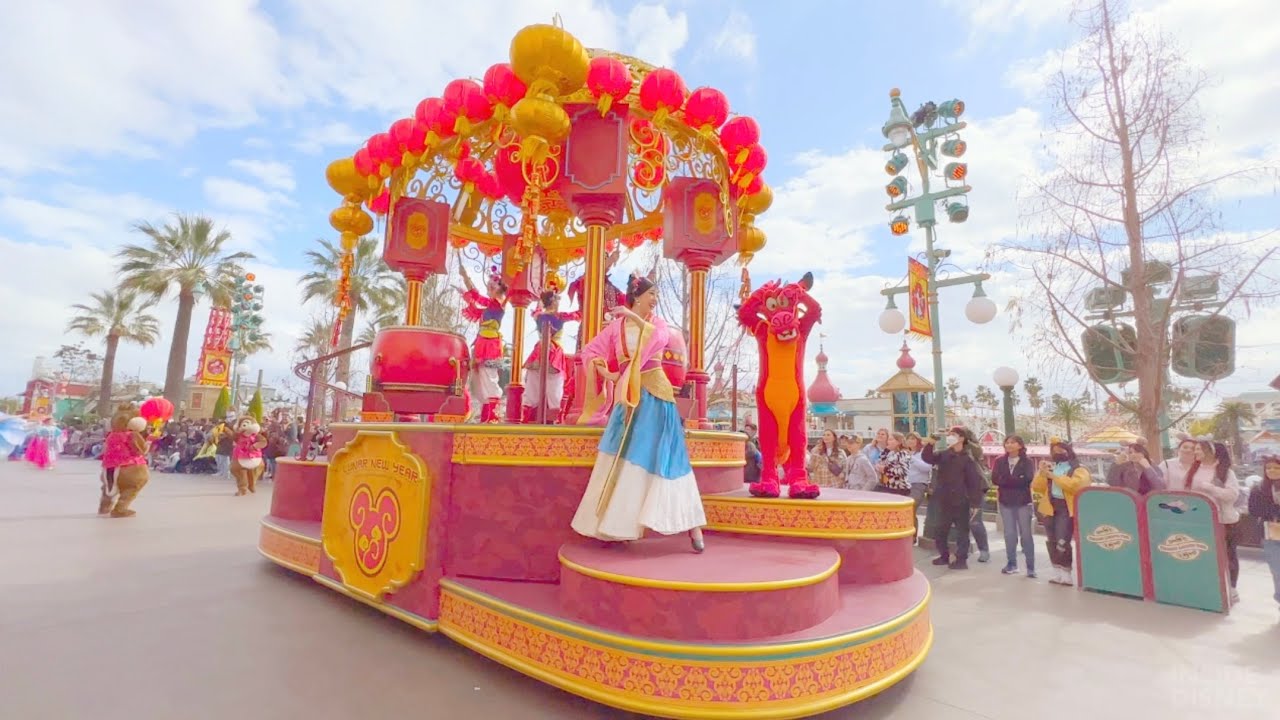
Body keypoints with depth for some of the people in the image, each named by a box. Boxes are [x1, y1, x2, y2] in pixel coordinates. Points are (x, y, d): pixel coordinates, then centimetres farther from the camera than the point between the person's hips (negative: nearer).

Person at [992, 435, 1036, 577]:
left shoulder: (1027, 462, -1)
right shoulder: (1000, 461, 7)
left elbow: (1028, 479, -14)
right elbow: (995, 479, -5)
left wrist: (1005, 480, -12)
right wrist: (1017, 480, -15)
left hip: (1023, 502, -2)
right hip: (1005, 502, 3)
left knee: (1026, 534, 0)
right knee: (1009, 534, 6)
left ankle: (1031, 567, 6)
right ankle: (1011, 564, 15)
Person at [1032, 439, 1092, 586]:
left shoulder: (1079, 469, 1)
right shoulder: (1049, 467, 16)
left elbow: (1075, 484, -20)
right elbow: (1037, 488, 10)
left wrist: (1053, 476, -18)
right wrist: (1041, 473, -4)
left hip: (1066, 509, -5)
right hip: (1050, 507, 6)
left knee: (1062, 542, -15)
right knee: (1052, 541, 9)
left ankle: (1066, 573, -2)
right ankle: (1058, 572, 20)